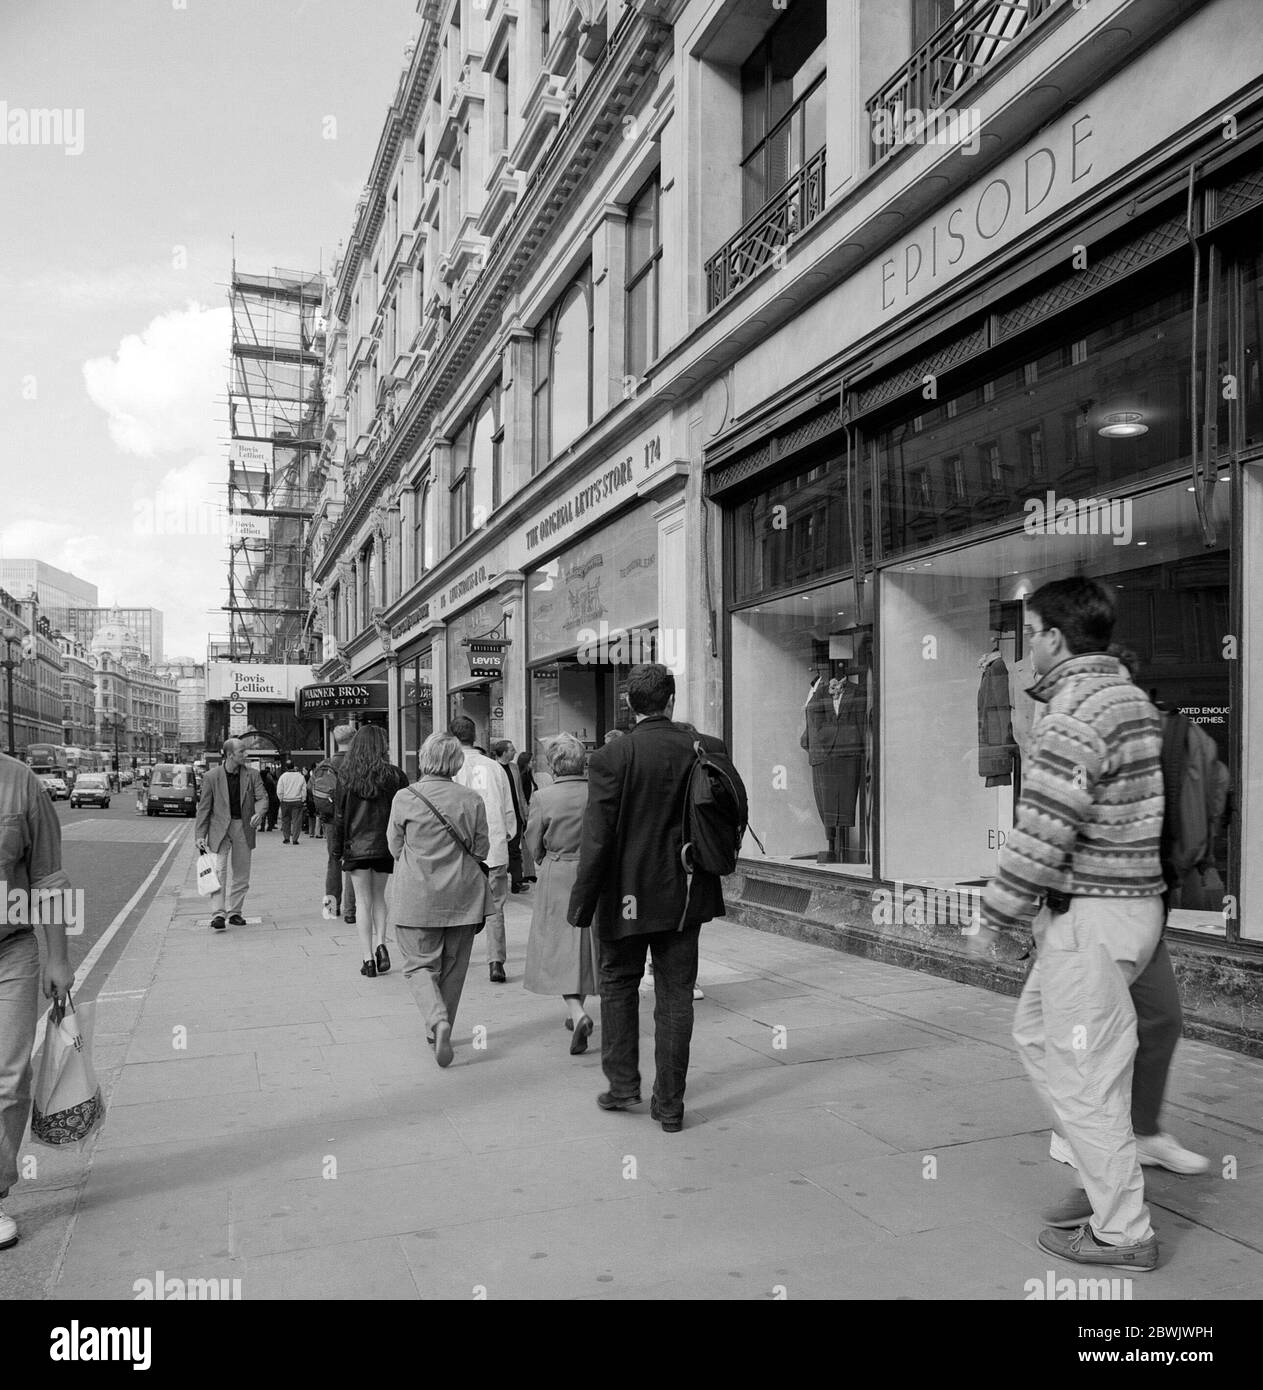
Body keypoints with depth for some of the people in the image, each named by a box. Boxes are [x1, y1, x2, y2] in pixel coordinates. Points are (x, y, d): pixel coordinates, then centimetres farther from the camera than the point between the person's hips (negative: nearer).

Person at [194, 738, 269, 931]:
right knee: (219, 870, -13)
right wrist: (200, 835, -4)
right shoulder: (211, 777, -3)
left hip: (244, 828, 3)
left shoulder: (252, 775, 3)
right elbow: (204, 807, 0)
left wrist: (259, 813, -26)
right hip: (220, 827, -3)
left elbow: (262, 797, -4)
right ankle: (217, 915, -14)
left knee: (242, 874, 8)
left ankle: (235, 913, 20)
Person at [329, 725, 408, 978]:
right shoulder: (395, 776, -4)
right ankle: (380, 944, 1)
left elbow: (339, 815, 0)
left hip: (356, 846, -1)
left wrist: (337, 849, 8)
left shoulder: (346, 776, -3)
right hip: (386, 846, 1)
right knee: (379, 897, 19)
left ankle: (368, 958, 4)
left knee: (364, 901, 6)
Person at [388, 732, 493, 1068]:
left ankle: (438, 1020, -17)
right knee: (453, 967, 16)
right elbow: (481, 850, 2)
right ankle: (439, 1031, 27)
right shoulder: (472, 800, -5)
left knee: (419, 964, 6)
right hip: (462, 897, 2)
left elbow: (395, 847, 2)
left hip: (417, 898, -2)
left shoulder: (405, 798, -10)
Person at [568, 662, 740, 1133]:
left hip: (627, 894, -2)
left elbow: (596, 839, -14)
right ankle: (670, 1105, 17)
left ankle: (622, 1083, 22)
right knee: (676, 994, 10)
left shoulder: (610, 758, -13)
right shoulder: (709, 751, -5)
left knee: (618, 983, 19)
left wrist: (581, 903, -7)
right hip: (685, 895, 3)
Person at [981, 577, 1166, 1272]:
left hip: (1089, 915, -10)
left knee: (1086, 1073, 2)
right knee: (1035, 1033, 21)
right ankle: (1110, 1180, 31)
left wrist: (999, 909, -11)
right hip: (1131, 898, 10)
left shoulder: (1074, 713, -19)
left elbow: (1042, 831, -21)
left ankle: (1123, 1231, 17)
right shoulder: (1131, 697, 12)